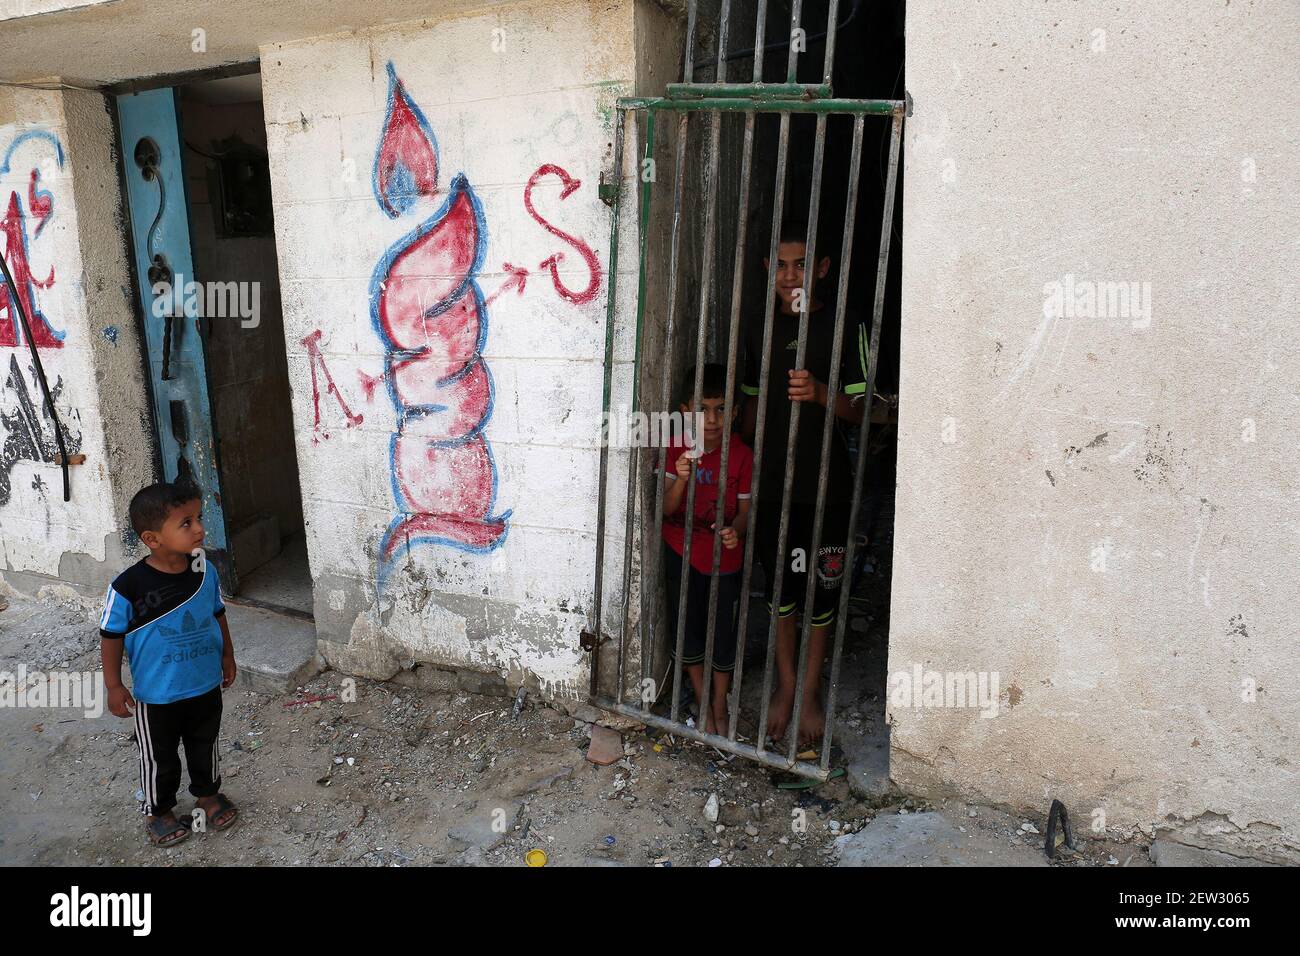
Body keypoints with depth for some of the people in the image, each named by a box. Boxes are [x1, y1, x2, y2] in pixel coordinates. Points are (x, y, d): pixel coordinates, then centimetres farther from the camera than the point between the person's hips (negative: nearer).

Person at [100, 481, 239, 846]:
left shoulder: (205, 571, -11)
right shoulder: (128, 587, -24)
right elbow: (111, 636, -11)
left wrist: (227, 656, 13)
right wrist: (114, 685, -8)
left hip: (207, 687, 4)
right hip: (156, 696, -3)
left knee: (205, 748, 23)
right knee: (159, 759, 17)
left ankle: (208, 795, 48)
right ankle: (158, 811, 42)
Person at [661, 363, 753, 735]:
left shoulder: (742, 454, -11)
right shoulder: (677, 449, -8)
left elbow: (745, 508, -6)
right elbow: (666, 508, -12)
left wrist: (735, 530, -28)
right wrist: (681, 478, -31)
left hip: (724, 556, -1)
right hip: (682, 553, 1)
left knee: (723, 632, 8)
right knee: (687, 629, 10)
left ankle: (720, 706, 30)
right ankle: (703, 705, 30)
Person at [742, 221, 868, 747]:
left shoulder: (845, 326, -3)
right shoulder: (759, 329, 9)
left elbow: (858, 409, -6)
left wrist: (820, 393, -25)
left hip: (824, 481, -3)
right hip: (771, 477, 3)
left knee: (820, 586, 6)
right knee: (779, 583, 10)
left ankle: (810, 690, 23)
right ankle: (785, 685, 26)